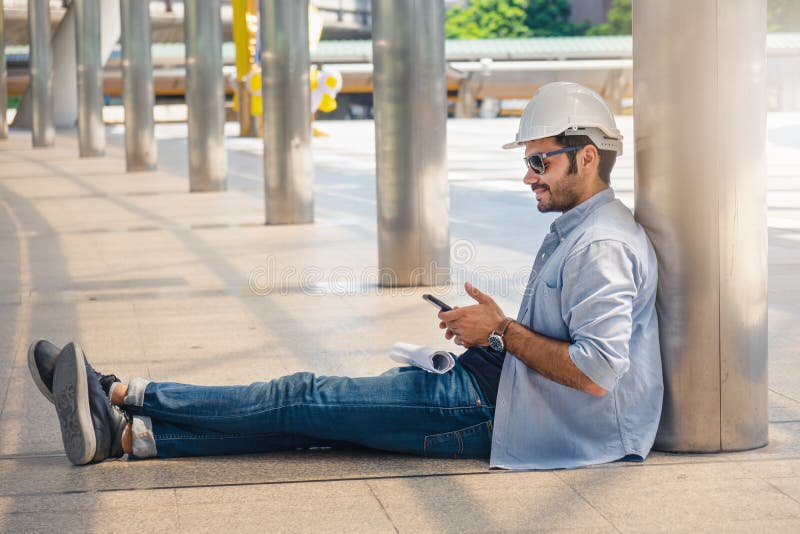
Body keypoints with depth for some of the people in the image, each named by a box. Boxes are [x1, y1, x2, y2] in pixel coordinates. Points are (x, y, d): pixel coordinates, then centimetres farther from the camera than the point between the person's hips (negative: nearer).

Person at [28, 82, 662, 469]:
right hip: (492, 392, 10)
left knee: (307, 400, -9)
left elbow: (596, 372, -26)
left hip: (487, 409, -10)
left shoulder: (602, 246, -17)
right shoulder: (574, 231, 17)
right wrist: (490, 329, 8)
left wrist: (504, 330, -16)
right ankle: (122, 431, -5)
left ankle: (120, 395, -5)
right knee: (312, 413, 0)